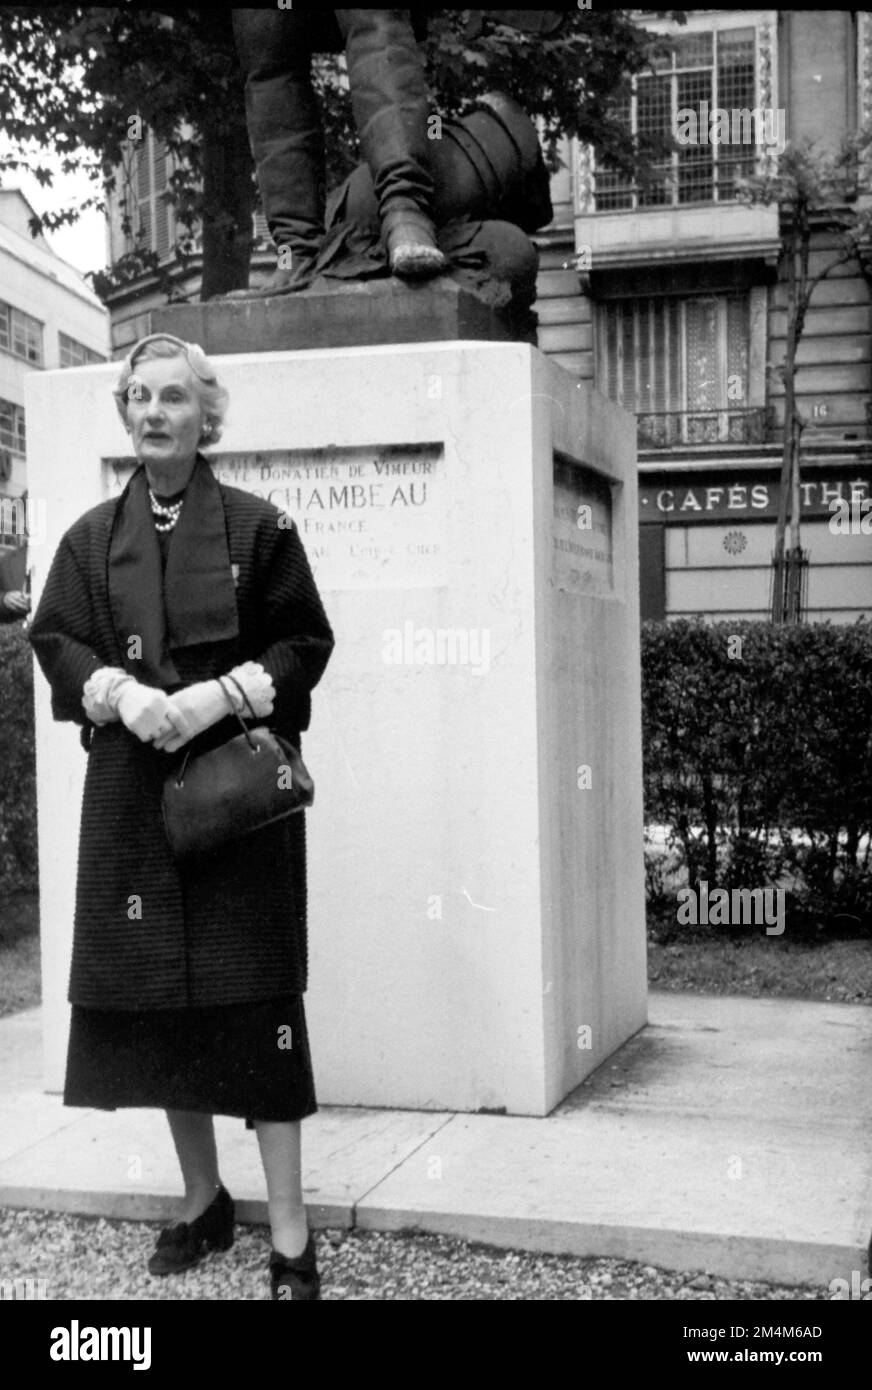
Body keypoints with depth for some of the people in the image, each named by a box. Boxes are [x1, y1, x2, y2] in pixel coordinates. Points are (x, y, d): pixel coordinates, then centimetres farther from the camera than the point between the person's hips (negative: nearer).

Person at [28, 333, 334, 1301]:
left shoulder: (258, 527, 2)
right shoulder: (94, 537, 10)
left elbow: (305, 642, 0)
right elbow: (55, 642, 9)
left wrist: (223, 693, -15)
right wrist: (118, 689, -11)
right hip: (132, 791, 4)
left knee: (253, 994, -6)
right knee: (156, 994, 7)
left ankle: (290, 1237, 0)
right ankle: (203, 1200, 25)